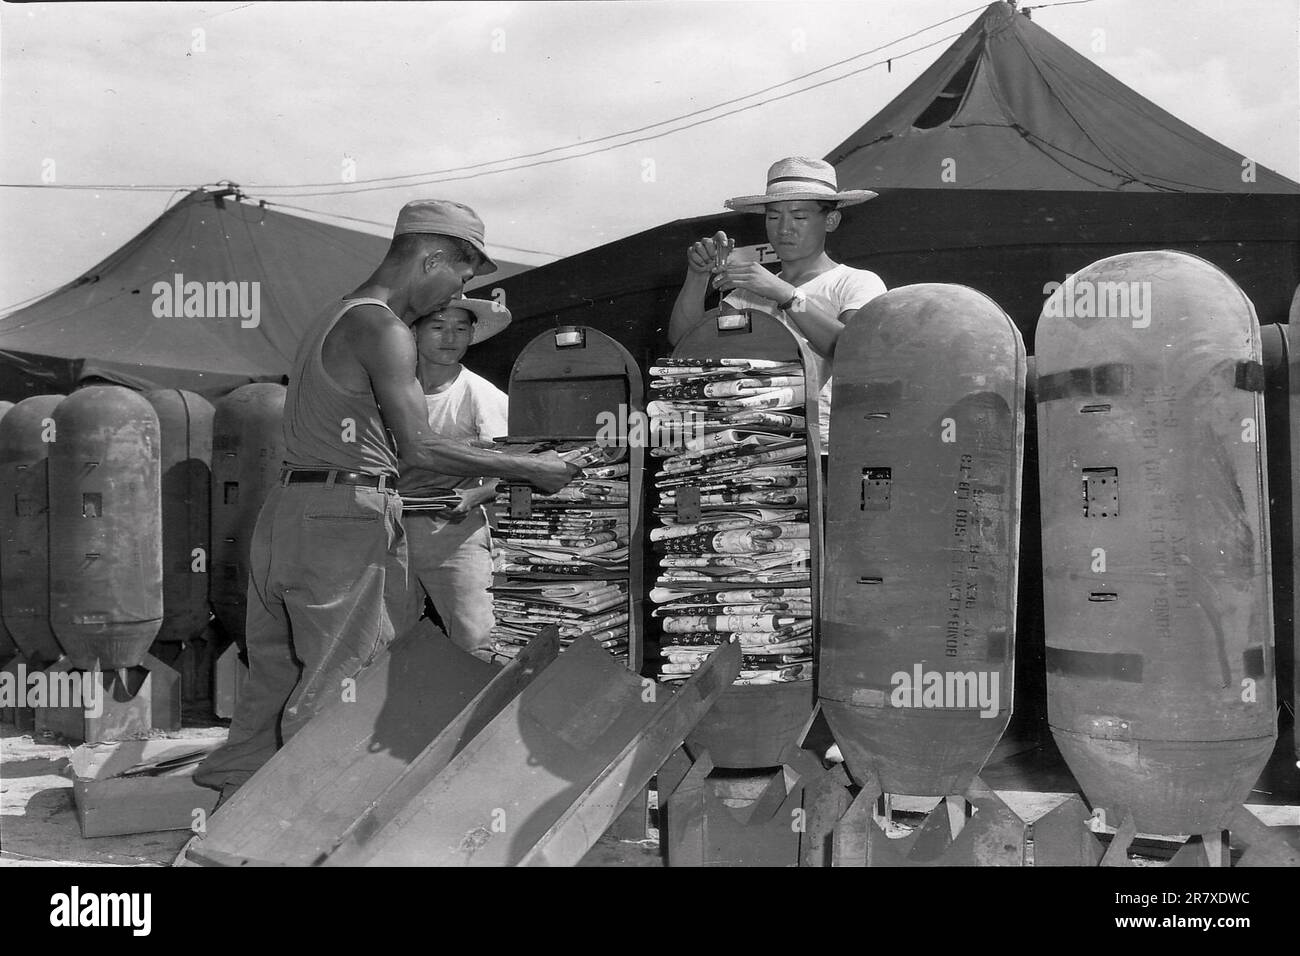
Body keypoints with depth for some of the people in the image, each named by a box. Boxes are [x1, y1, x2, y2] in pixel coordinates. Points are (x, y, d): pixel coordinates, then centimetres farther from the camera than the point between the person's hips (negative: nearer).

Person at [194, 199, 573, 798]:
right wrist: (529, 469, -14)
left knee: (275, 680, 15)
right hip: (346, 518, -10)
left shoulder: (337, 317, 20)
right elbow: (417, 449, -20)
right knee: (336, 687, -3)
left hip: (287, 511, 10)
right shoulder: (383, 329, -11)